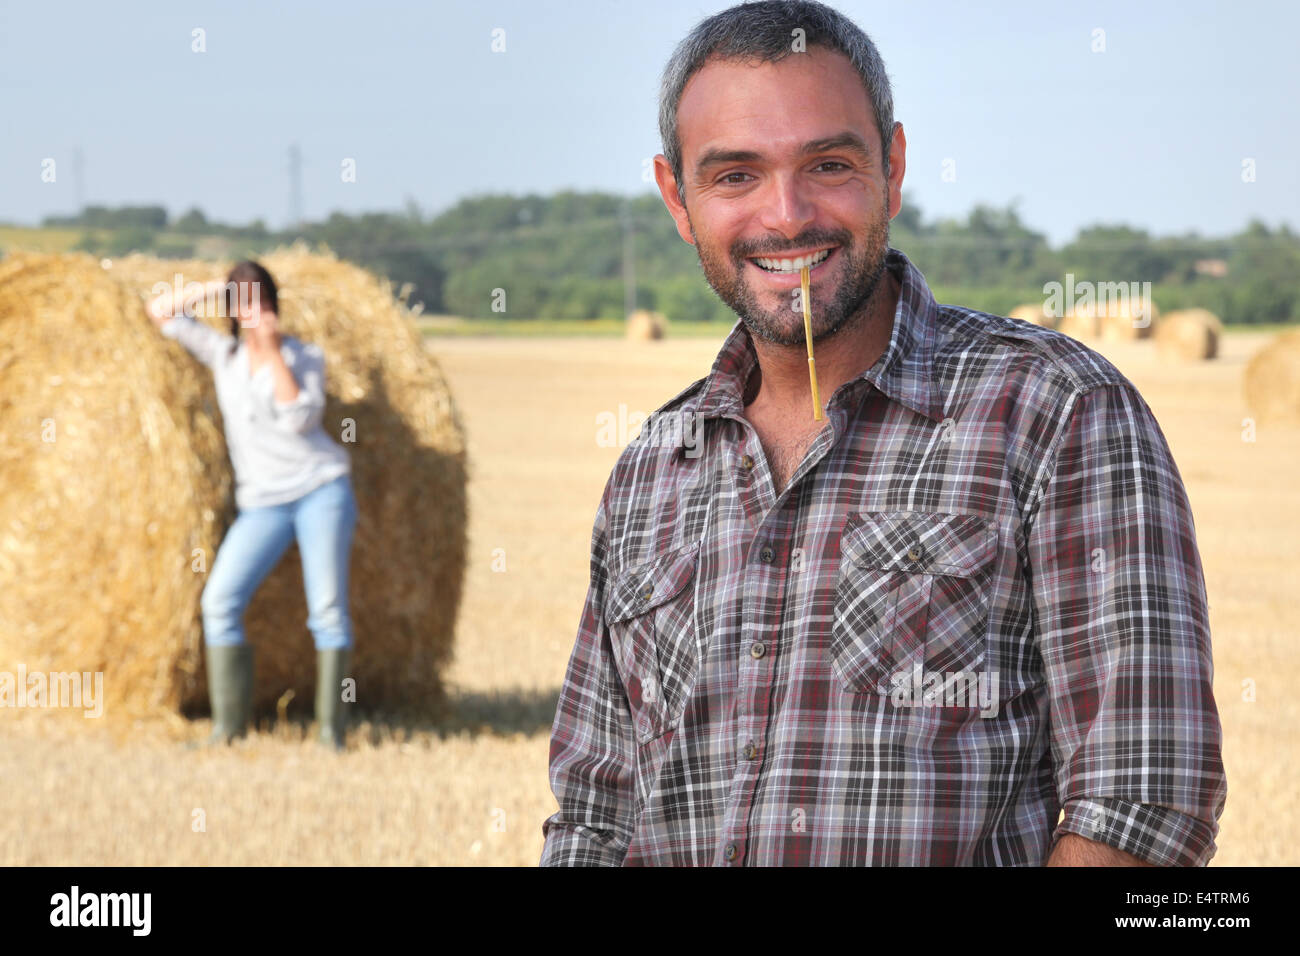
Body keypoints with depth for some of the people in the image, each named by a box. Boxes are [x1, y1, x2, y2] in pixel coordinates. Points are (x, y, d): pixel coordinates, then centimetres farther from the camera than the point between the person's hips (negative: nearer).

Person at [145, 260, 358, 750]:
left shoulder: (306, 357, 2)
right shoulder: (223, 353, 12)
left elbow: (299, 420, -14)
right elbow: (161, 312, 12)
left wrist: (274, 352, -15)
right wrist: (213, 288, 3)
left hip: (321, 489, -3)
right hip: (262, 503, 3)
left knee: (328, 608, -15)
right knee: (220, 601, -13)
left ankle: (331, 729, -10)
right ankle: (227, 728, -9)